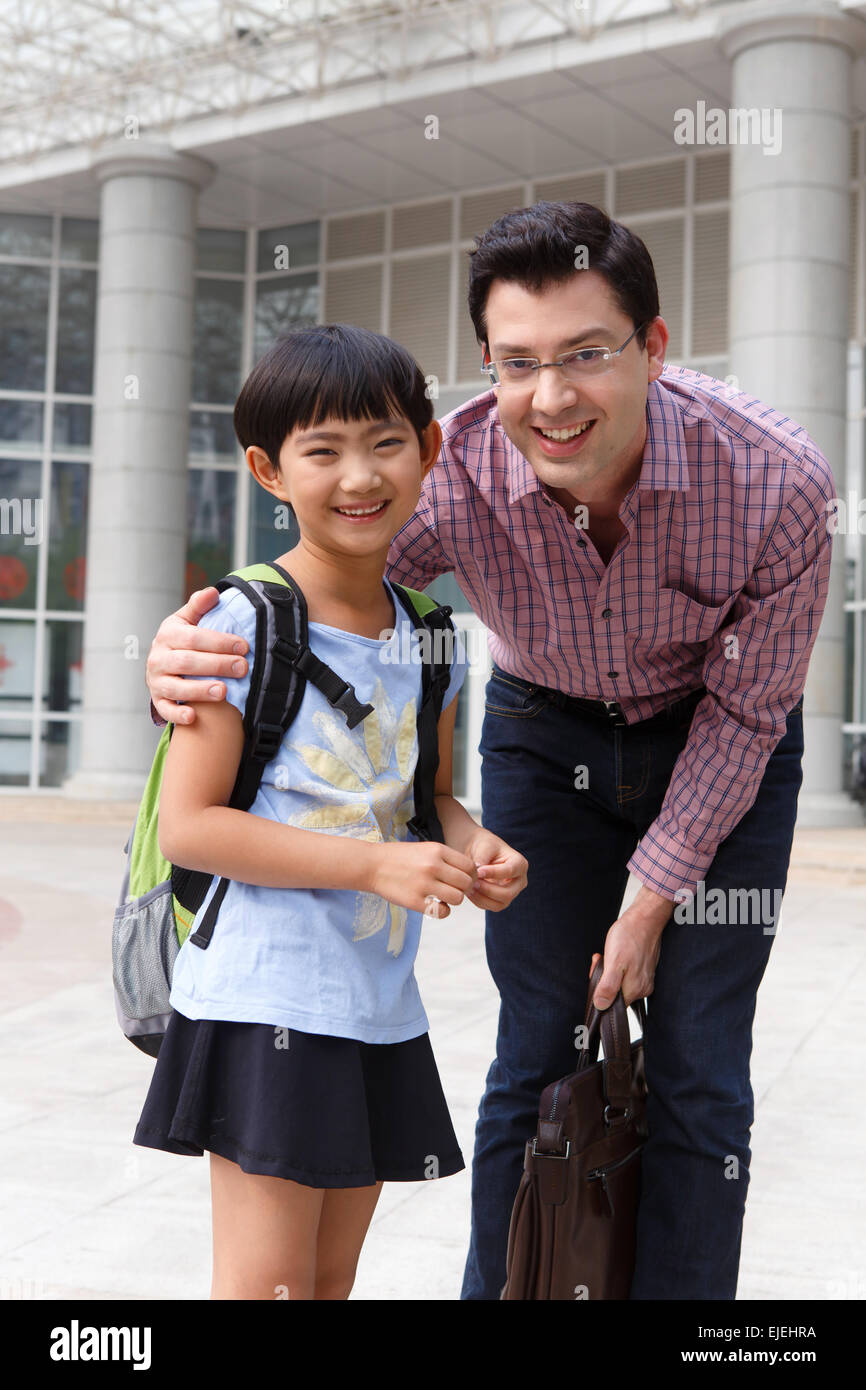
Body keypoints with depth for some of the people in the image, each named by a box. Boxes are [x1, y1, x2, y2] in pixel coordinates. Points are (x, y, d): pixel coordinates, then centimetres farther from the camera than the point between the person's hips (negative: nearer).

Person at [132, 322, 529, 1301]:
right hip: (265, 997, -6)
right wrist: (375, 863, -21)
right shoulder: (245, 624, -12)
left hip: (381, 1003, 7)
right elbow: (187, 825, -16)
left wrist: (470, 847, -3)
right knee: (268, 1284, -3)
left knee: (332, 1277, 17)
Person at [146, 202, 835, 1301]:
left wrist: (654, 893, -13)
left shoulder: (777, 480, -30)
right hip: (545, 735, 1)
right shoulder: (452, 477, -28)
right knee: (534, 1057, 2)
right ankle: (495, 1289, 20)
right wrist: (184, 664, -38)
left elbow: (743, 711, -15)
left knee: (698, 1079, -1)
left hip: (721, 749, -1)